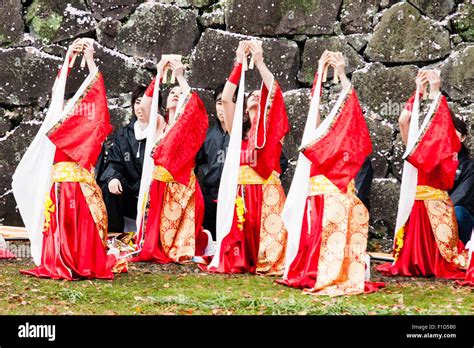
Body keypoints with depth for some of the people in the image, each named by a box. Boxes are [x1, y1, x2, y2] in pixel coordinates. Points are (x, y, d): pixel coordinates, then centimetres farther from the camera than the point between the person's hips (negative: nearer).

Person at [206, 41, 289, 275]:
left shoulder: (273, 129, 12)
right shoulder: (238, 129, 19)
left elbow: (275, 94, -3)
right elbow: (226, 98, 6)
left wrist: (259, 62, -1)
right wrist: (239, 64, 7)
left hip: (266, 189, -2)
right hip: (238, 189, 2)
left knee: (268, 234, -16)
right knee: (237, 233, -10)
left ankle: (266, 263, -6)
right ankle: (237, 262, 2)